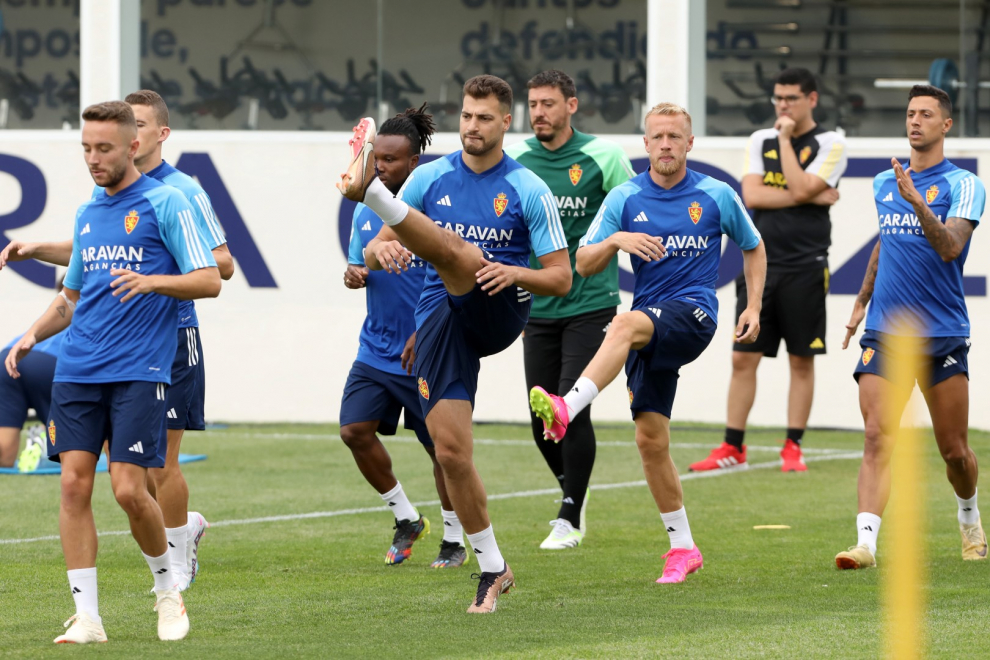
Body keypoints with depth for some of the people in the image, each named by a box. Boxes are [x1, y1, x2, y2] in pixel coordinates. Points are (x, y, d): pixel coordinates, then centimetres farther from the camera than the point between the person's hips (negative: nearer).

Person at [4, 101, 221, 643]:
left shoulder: (164, 204, -1)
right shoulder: (87, 214, 18)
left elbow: (209, 281, -6)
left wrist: (152, 281, -22)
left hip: (139, 372, -6)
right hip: (77, 371, 6)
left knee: (129, 490, -12)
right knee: (74, 483, -5)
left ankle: (168, 589, 13)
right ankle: (86, 617, -2)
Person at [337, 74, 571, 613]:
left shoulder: (529, 191, 2)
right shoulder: (430, 178, 11)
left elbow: (561, 279, 2)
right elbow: (372, 252, 11)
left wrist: (515, 272, -19)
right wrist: (381, 251, -14)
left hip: (498, 313, -3)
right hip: (439, 322, 3)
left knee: (458, 251, -34)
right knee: (451, 452, -7)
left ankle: (369, 190, -48)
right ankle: (492, 569, 5)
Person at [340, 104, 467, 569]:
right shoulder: (366, 208, 7)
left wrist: (425, 333, -19)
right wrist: (353, 274, -6)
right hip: (376, 351, 6)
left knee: (442, 448, 3)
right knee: (355, 428, -8)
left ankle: (454, 539, 21)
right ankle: (406, 518, 10)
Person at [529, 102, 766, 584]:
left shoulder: (717, 196, 5)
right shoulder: (625, 199, 7)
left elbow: (753, 247, 20)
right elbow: (584, 264, 5)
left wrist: (754, 307, 9)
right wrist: (616, 240, -15)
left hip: (694, 313, -4)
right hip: (650, 330, 4)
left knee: (627, 326, -36)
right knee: (650, 438, 0)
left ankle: (566, 410, -54)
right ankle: (682, 547, 11)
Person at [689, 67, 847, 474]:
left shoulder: (829, 144, -1)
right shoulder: (761, 141, 11)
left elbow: (801, 188, -16)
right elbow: (752, 195, -3)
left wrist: (786, 139, -9)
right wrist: (812, 197, -9)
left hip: (805, 268, -3)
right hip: (760, 264, 3)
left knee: (801, 360, 1)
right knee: (743, 358, 1)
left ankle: (793, 448, 8)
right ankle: (732, 448, 5)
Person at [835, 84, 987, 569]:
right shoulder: (883, 183, 12)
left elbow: (950, 247, -20)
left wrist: (916, 202, -31)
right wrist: (861, 301, 28)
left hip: (943, 334, -3)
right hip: (885, 331, 3)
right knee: (877, 439, -14)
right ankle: (866, 542, -21)